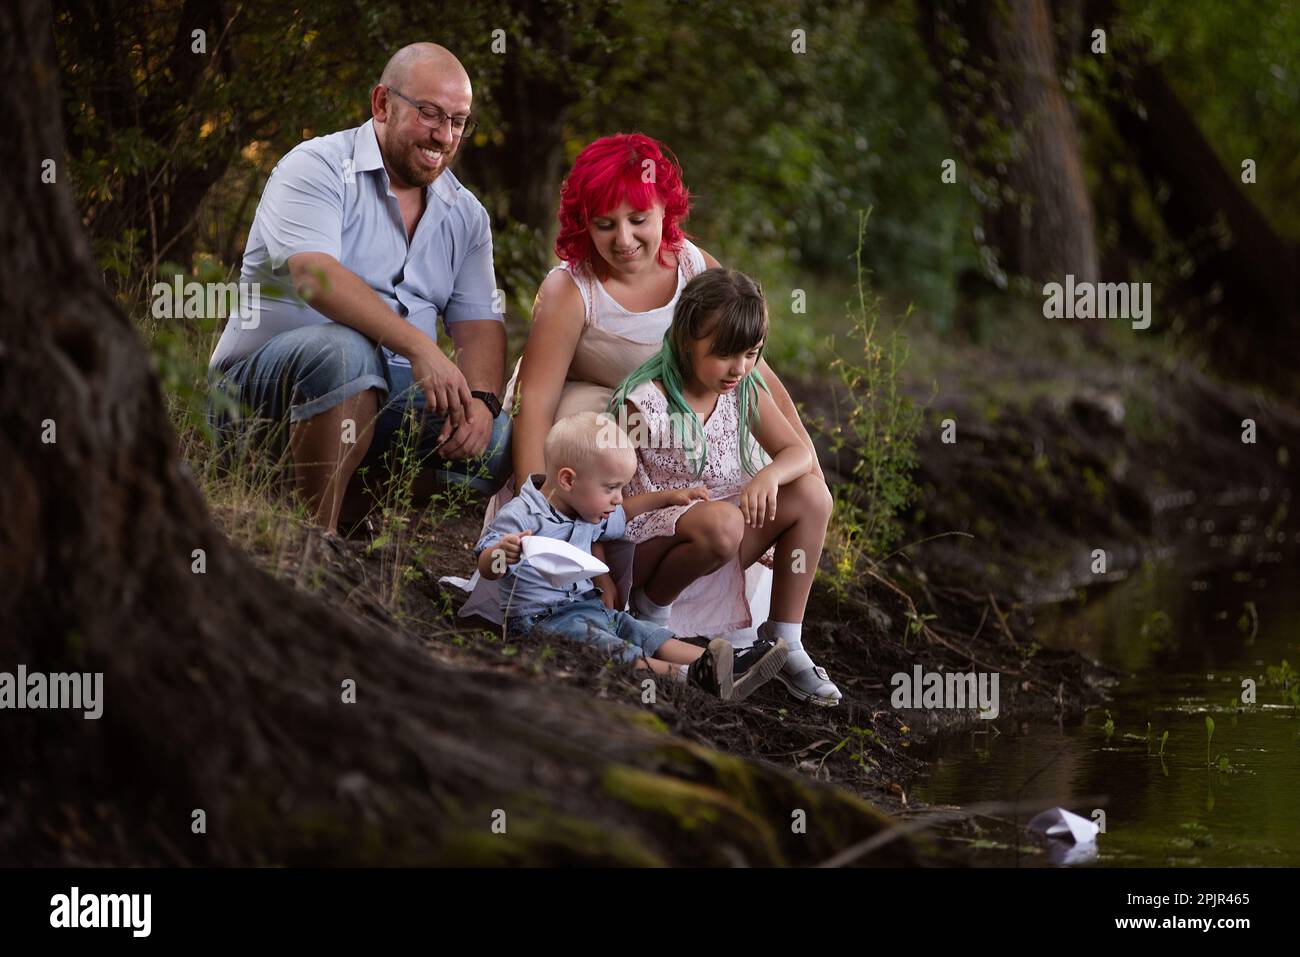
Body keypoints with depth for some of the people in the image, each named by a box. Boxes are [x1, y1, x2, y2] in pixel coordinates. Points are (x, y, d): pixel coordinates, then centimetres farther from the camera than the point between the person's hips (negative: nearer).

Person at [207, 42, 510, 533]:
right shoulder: (317, 169, -7)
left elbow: (479, 323, 7)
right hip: (260, 378, -6)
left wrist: (481, 400, -16)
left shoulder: (465, 213, 14)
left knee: (500, 437, -16)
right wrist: (417, 346, -35)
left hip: (381, 400, 6)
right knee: (343, 350, -38)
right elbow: (314, 276, -25)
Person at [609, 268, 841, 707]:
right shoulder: (642, 401, -17)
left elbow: (797, 452, 2)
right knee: (721, 522, -38)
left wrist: (769, 476, -22)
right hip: (644, 541, -7)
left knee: (811, 496, -9)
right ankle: (651, 608, -8)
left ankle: (784, 641, -4)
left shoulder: (744, 390, 3)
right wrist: (669, 499, -33)